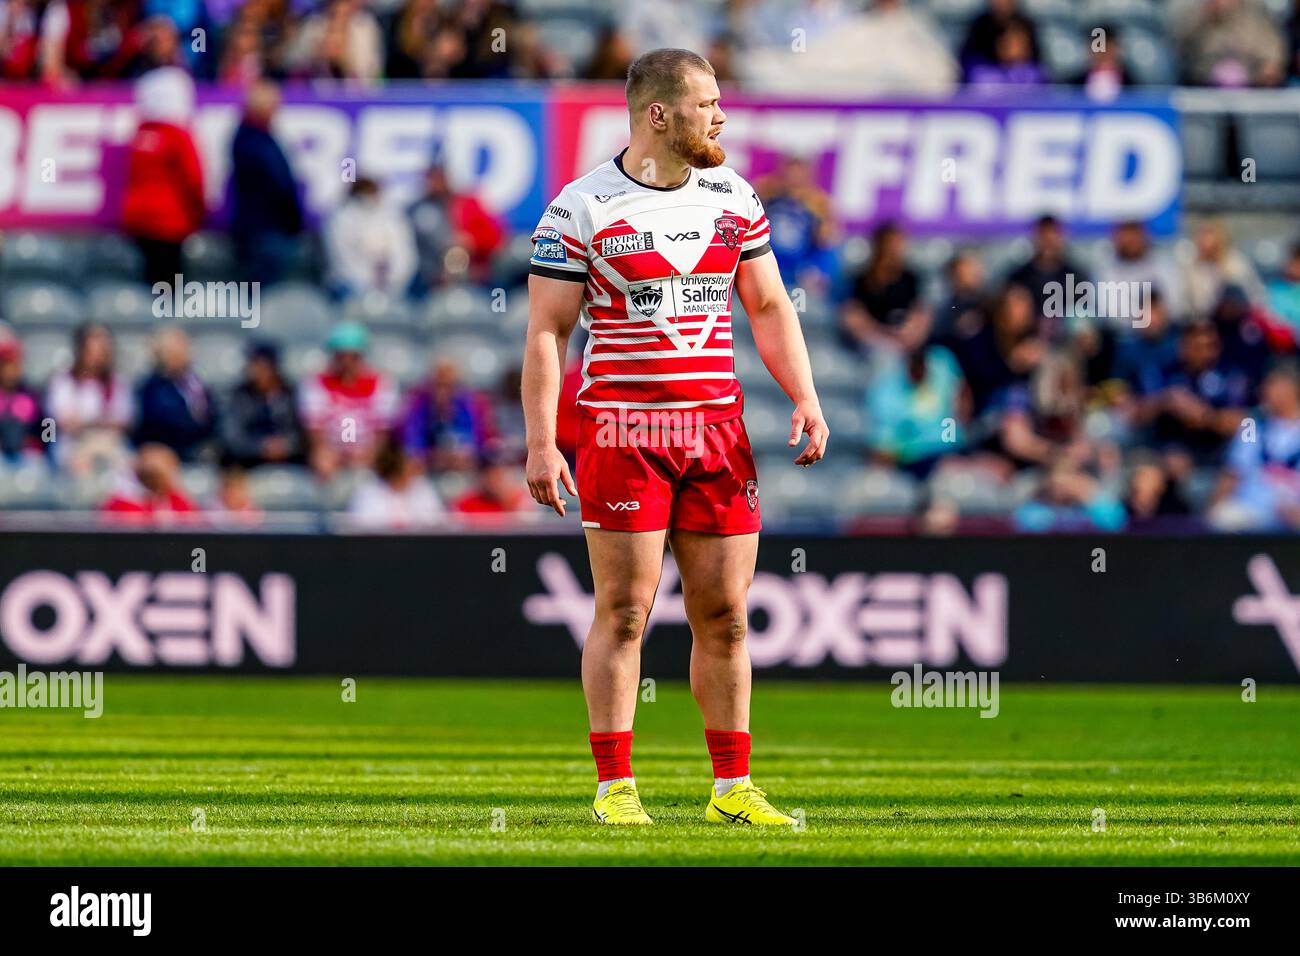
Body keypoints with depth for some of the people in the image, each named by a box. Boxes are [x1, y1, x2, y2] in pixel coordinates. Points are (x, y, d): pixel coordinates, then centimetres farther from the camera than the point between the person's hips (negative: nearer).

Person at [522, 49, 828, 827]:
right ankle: (615, 786, 1)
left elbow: (769, 307, 17)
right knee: (625, 611, -4)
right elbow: (547, 331, -5)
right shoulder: (583, 209, -5)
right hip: (623, 432, -5)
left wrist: (805, 399, 4)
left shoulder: (734, 199, 11)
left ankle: (733, 787, 12)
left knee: (725, 615, 6)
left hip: (719, 431, 5)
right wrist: (541, 442, -12)